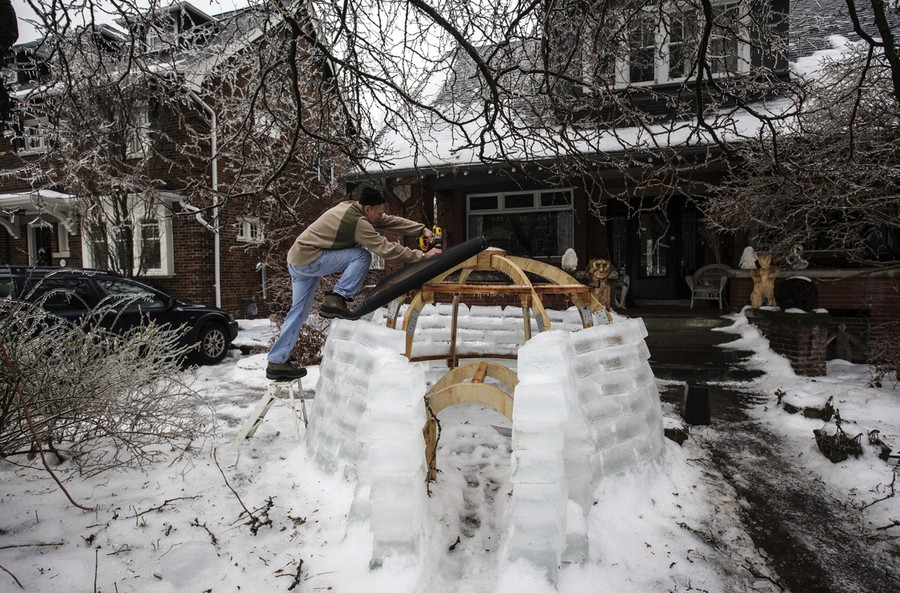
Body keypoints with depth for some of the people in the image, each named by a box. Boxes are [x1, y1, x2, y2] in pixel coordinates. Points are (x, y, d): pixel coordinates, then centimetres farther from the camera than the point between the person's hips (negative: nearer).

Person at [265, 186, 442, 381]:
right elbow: (386, 248, -22)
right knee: (362, 256, -14)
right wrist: (421, 256, -16)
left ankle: (276, 362, 17)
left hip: (297, 259, 10)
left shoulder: (352, 207, 6)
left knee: (300, 311, 13)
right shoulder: (357, 222, -20)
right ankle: (336, 300, -14)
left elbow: (391, 221, 8)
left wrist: (422, 229, 2)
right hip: (309, 260, -10)